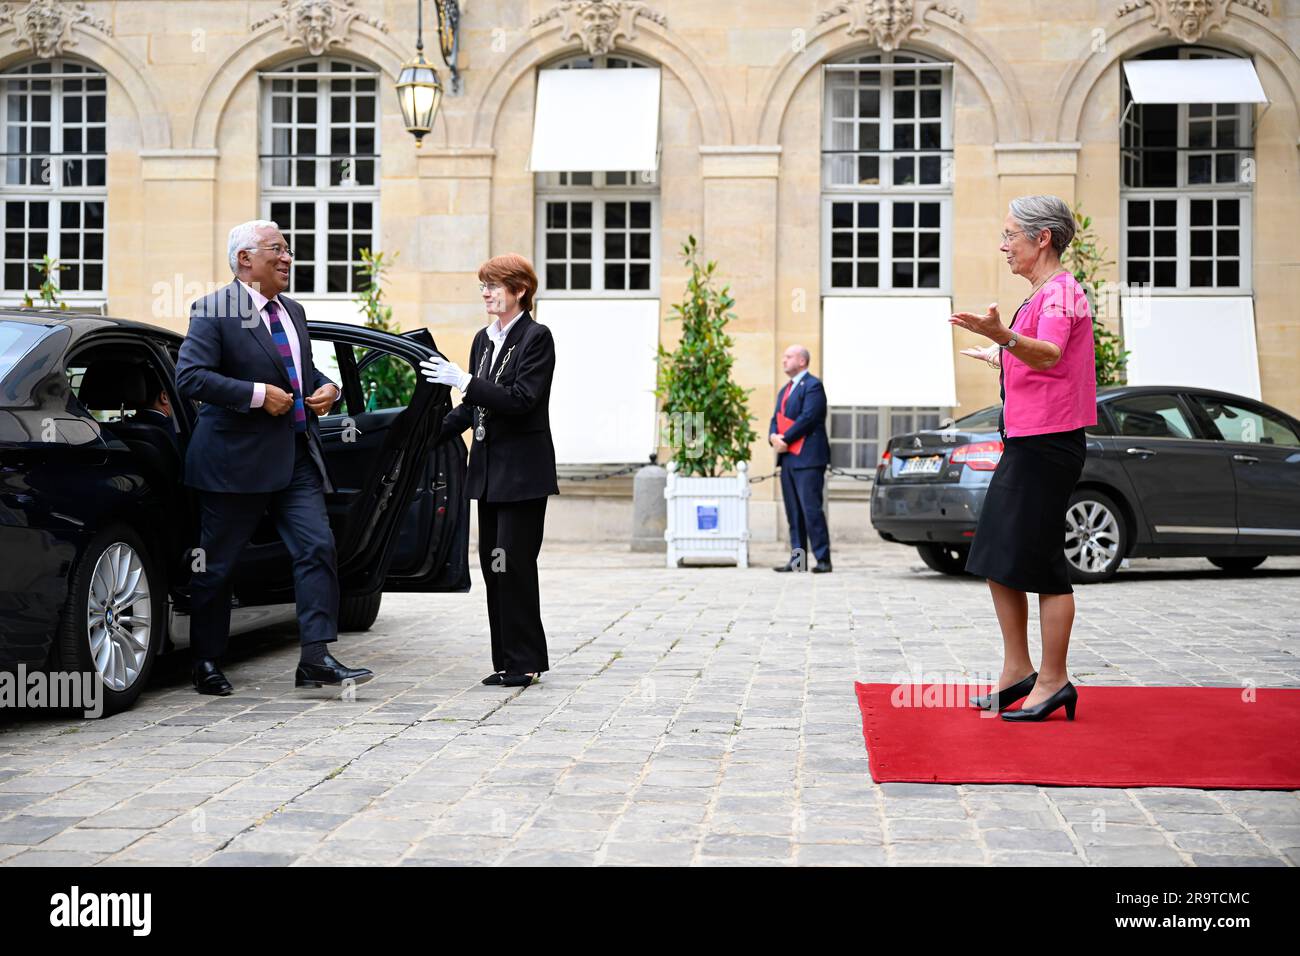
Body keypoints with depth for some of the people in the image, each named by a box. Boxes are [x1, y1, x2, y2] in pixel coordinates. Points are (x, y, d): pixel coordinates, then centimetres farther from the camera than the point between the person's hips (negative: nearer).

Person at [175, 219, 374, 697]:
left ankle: (316, 658, -4)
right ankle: (206, 664, 19)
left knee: (318, 548, -5)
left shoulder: (293, 311, 15)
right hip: (236, 459, -6)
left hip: (296, 457, 7)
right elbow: (189, 376, -18)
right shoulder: (213, 311, -8)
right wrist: (258, 395, -21)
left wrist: (326, 387, 5)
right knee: (216, 565, 5)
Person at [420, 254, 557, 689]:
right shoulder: (484, 339, 14)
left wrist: (465, 381, -21)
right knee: (492, 562, 8)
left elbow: (522, 399, -18)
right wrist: (430, 435, 9)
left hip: (522, 469, -8)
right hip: (488, 468, 8)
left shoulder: (536, 337, -8)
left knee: (514, 563, -7)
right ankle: (508, 661, 14)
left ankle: (524, 661, 1)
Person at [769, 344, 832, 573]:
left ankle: (823, 559, -7)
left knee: (811, 509, -10)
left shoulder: (813, 386, -6)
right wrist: (773, 437, -5)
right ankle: (798, 559, 10)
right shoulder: (784, 390, 22)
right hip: (788, 457, 8)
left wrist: (785, 440, -13)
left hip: (807, 458, -8)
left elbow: (808, 418, -16)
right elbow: (776, 419, 16)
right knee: (793, 512, 7)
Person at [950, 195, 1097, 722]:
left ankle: (1053, 681, 2)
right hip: (1024, 442, 10)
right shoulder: (1043, 294, 19)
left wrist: (1004, 336, -51)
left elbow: (1049, 355, -32)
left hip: (1047, 444, -10)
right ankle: (1018, 671, 19)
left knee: (1038, 562, -6)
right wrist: (998, 356, 48)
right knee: (998, 560, 11)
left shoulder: (1060, 292, -12)